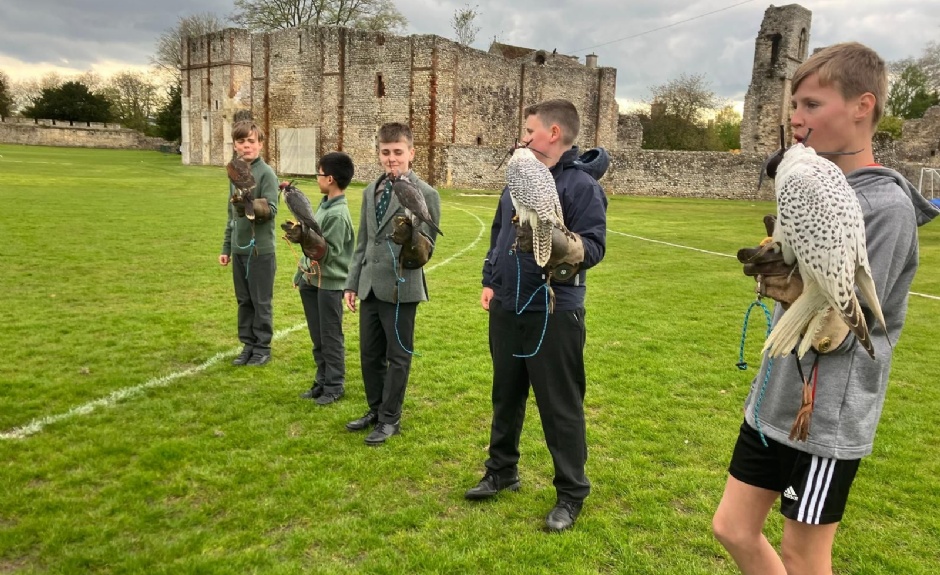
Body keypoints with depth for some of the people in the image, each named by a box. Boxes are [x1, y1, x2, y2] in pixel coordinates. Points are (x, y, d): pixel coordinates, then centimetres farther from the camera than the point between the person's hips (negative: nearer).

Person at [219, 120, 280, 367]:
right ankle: (248, 345, 25)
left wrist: (250, 204, -34)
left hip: (261, 250, -6)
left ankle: (263, 347, 17)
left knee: (261, 302, 4)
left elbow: (271, 210, -17)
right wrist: (226, 247, 17)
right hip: (239, 249, 6)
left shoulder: (266, 173, -10)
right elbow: (231, 215, 16)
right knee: (244, 301, 14)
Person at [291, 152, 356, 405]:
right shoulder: (324, 204, 7)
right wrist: (300, 273, 19)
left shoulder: (338, 214, -21)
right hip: (312, 280, 9)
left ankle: (335, 386, 16)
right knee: (317, 337, 17)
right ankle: (322, 381, 29)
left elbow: (329, 253, -22)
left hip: (329, 283, -9)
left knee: (331, 338, 3)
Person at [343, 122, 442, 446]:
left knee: (397, 356, 7)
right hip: (370, 286, 7)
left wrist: (413, 243, -32)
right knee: (369, 354, 16)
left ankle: (390, 419, 21)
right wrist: (352, 283, 12)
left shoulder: (425, 195, -9)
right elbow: (362, 242, 15)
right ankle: (375, 410, 34)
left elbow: (427, 248, -10)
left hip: (400, 288, -6)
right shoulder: (371, 191, 11)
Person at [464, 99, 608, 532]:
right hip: (506, 310, 8)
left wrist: (569, 250, -38)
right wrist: (490, 281, 13)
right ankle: (501, 471, 38)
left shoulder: (582, 185, -12)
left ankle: (571, 495, 19)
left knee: (560, 407, 3)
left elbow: (595, 244, -18)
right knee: (505, 396, 19)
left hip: (555, 315, -7)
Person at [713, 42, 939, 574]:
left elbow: (837, 332, -18)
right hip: (776, 400, 7)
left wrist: (789, 283, -33)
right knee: (734, 530, 16)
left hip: (828, 417, -7)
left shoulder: (884, 206, -17)